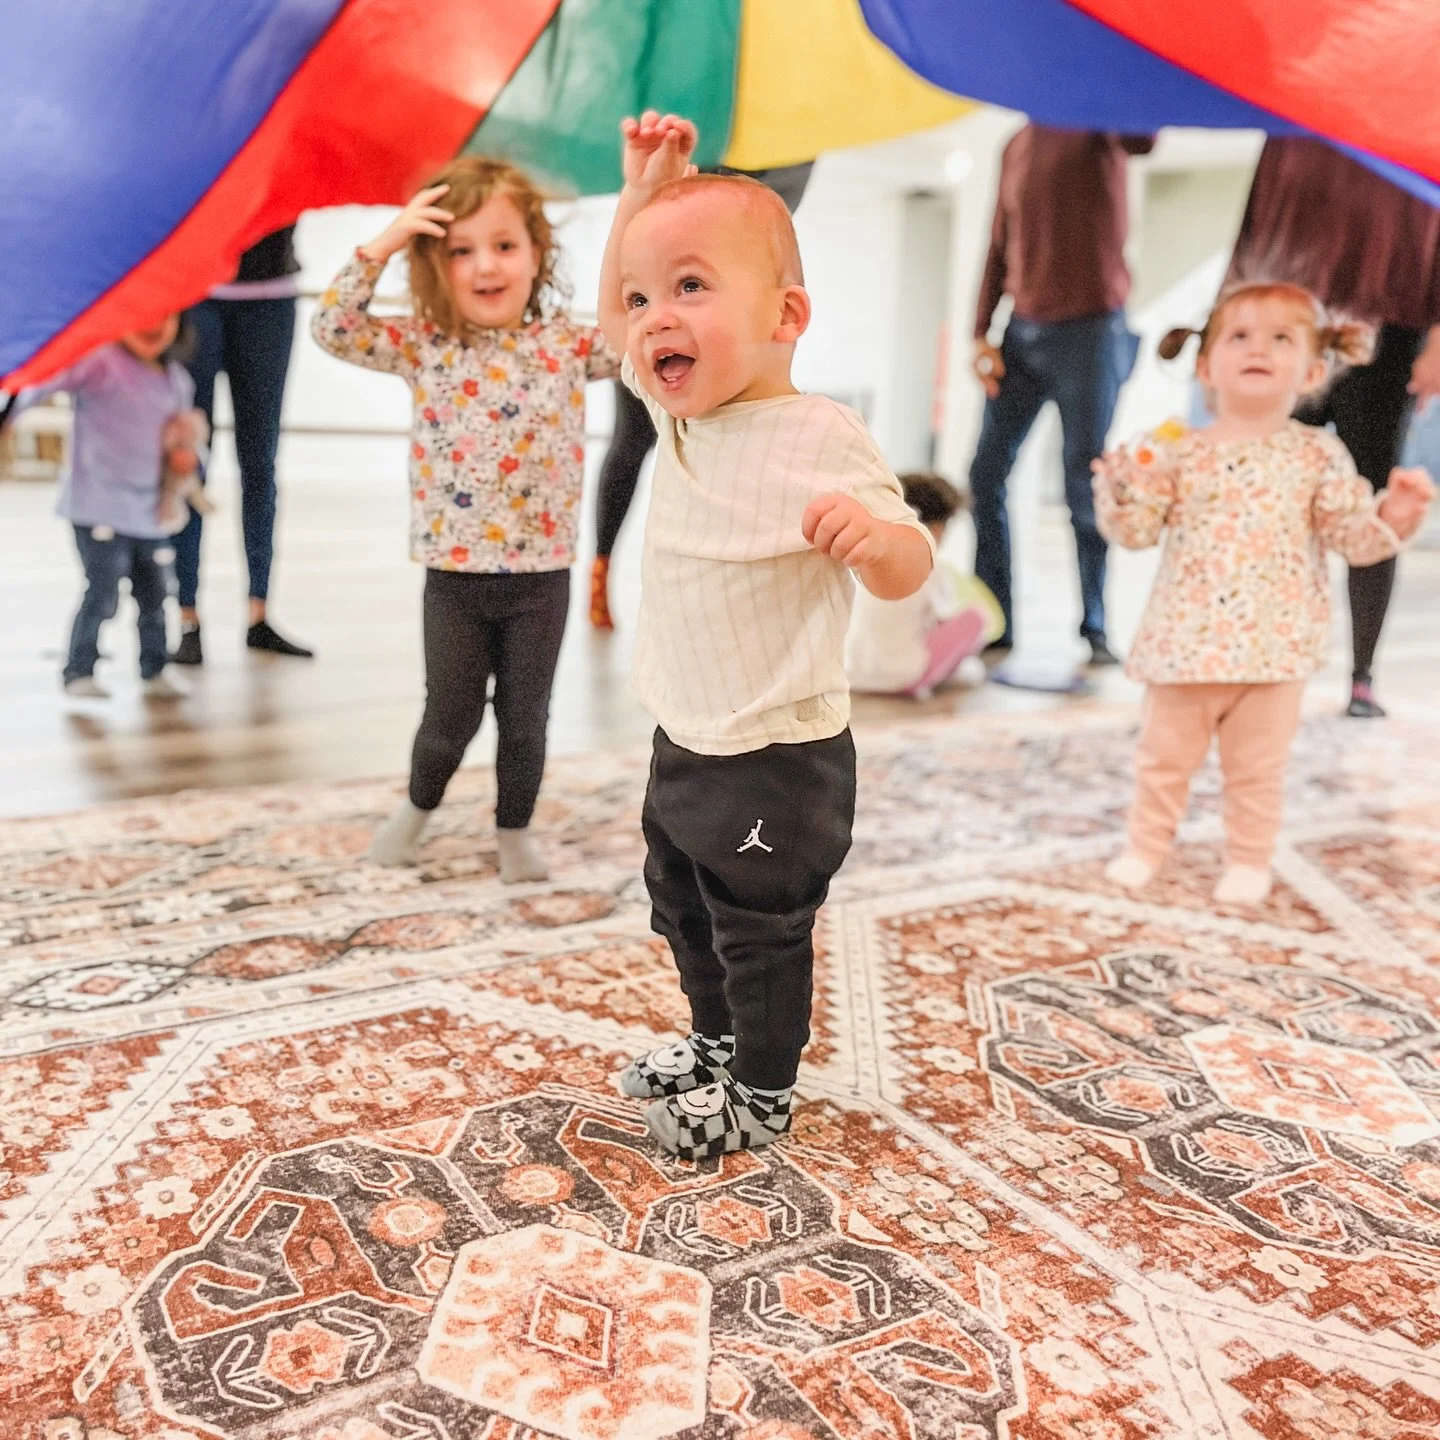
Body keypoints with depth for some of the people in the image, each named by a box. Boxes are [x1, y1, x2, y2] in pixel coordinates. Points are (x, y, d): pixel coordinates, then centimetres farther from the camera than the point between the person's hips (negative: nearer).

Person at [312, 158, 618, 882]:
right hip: (454, 575, 0)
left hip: (541, 575, 1)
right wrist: (382, 244, -14)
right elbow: (334, 329, -8)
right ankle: (417, 808, 41)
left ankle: (514, 830, 33)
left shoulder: (569, 343, -2)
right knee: (450, 715, 13)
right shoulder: (426, 345, -2)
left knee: (525, 716, 13)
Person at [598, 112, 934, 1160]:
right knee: (681, 904, 25)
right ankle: (714, 1044, 48)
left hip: (777, 760, -8)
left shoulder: (820, 440, -22)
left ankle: (762, 1097, 30)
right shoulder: (682, 412, 0)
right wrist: (644, 190, 8)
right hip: (685, 741, 9)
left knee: (760, 930, 8)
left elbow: (908, 571, -19)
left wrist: (873, 535, -42)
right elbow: (612, 322, 16)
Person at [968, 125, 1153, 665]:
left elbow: (1140, 140, -26)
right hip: (1022, 330, 6)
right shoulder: (1016, 148, 16)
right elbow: (998, 250, 16)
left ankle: (1094, 631, 3)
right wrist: (981, 334, 7)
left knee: (1083, 485, -5)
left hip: (1091, 328, -6)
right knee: (986, 475, 2)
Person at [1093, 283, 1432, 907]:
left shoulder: (1318, 455, -1)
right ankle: (1146, 846, 32)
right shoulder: (1178, 452, -3)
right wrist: (1125, 482, -23)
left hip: (1272, 646, 0)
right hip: (1187, 641, 1)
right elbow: (1134, 529, -5)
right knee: (1163, 758, 14)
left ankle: (1249, 861, 29)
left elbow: (1352, 534, 0)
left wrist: (1392, 516, -19)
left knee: (1257, 770, 12)